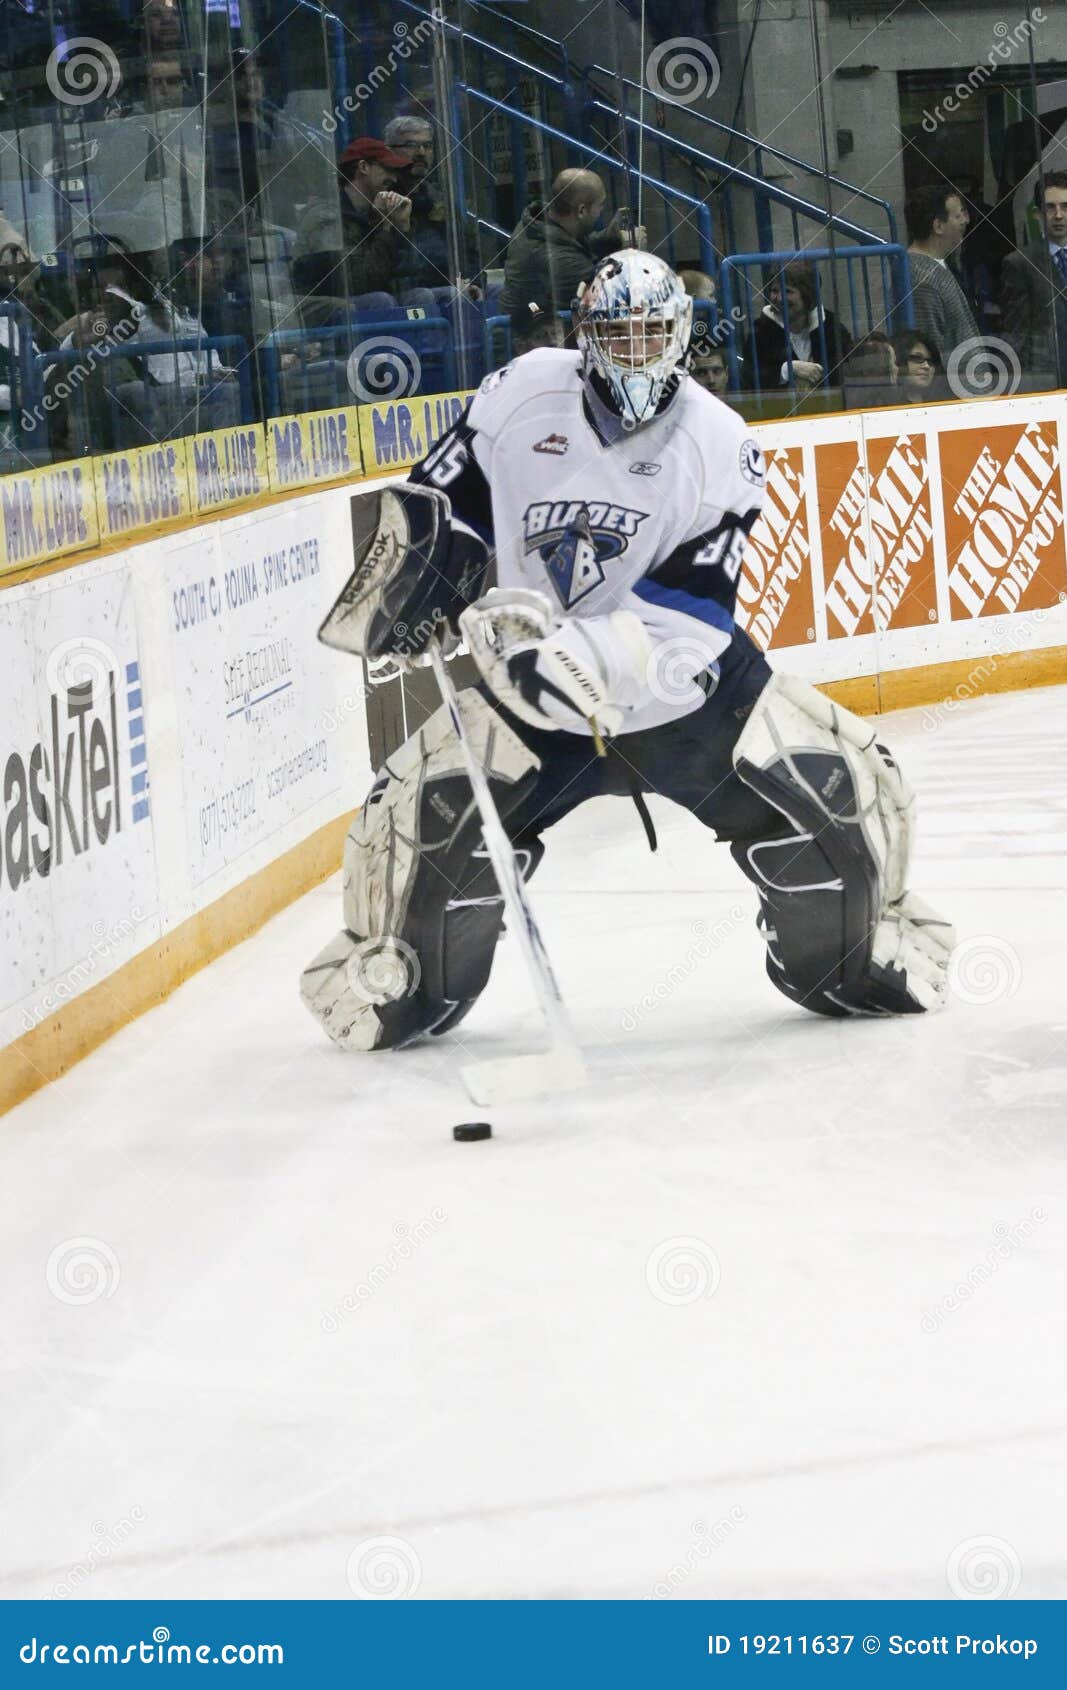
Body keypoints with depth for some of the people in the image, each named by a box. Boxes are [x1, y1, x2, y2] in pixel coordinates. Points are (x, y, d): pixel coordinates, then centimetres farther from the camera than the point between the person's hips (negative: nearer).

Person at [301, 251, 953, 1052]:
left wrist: (564, 650, -37)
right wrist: (421, 565, -16)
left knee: (839, 787, -9)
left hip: (683, 681, -1)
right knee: (428, 807, -14)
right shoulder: (523, 395, -11)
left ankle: (851, 958, 18)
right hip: (536, 686, 1)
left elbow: (684, 622, -24)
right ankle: (394, 981, 12)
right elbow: (440, 496, 4)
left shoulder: (719, 444, -17)